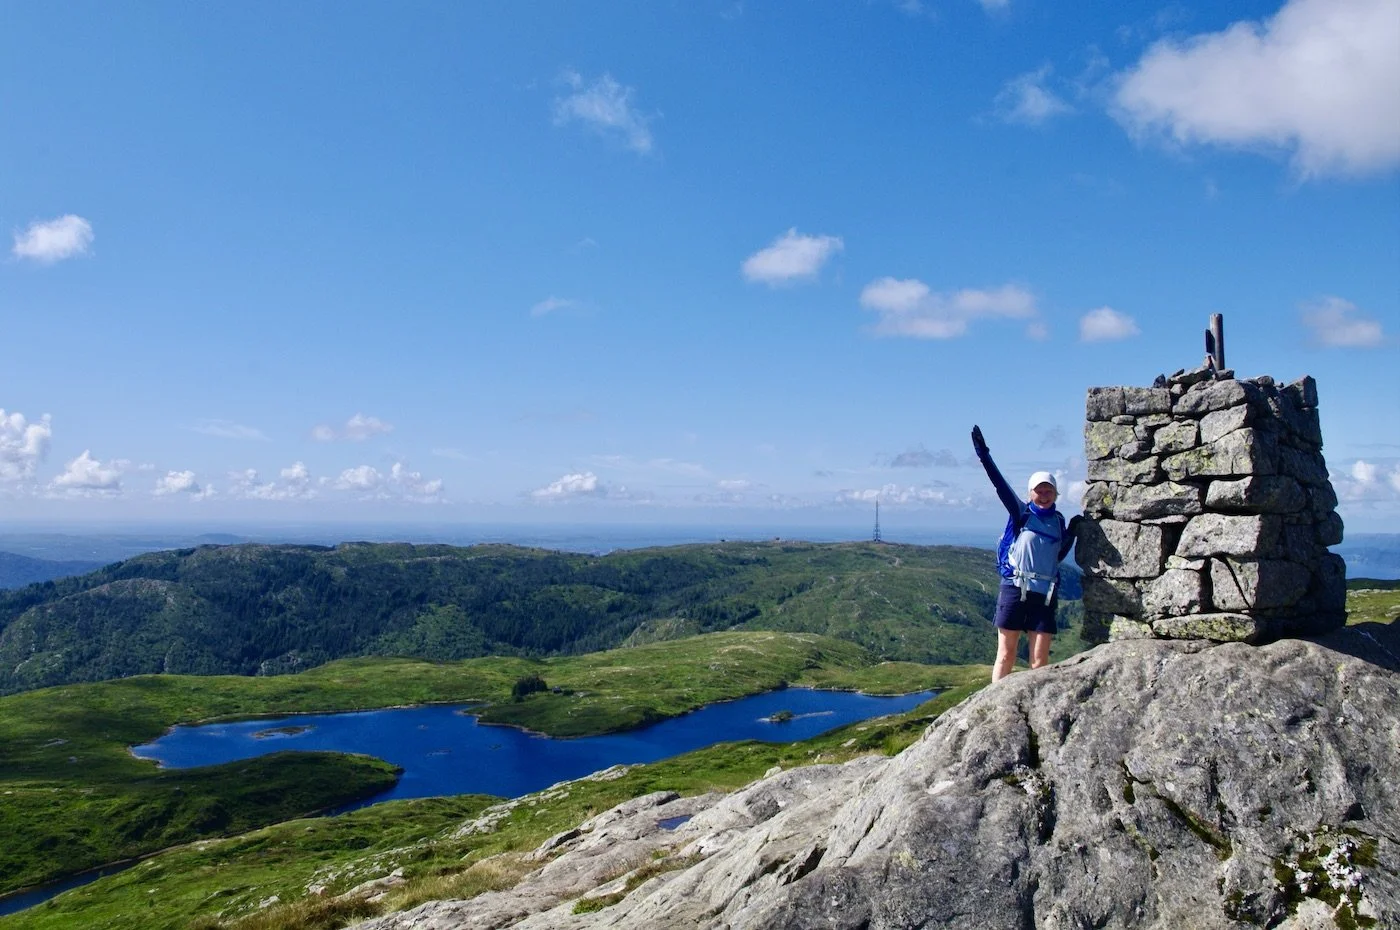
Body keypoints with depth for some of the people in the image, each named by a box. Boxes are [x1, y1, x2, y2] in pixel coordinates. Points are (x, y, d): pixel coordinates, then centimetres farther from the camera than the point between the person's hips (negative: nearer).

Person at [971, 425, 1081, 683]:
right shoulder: (1020, 512, 1)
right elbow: (1000, 485, -12)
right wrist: (984, 455, -22)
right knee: (1006, 655, 0)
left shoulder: (1058, 521, 13)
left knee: (1040, 660, 3)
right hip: (1014, 588, -3)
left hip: (1045, 594, 4)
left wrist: (1072, 533, 9)